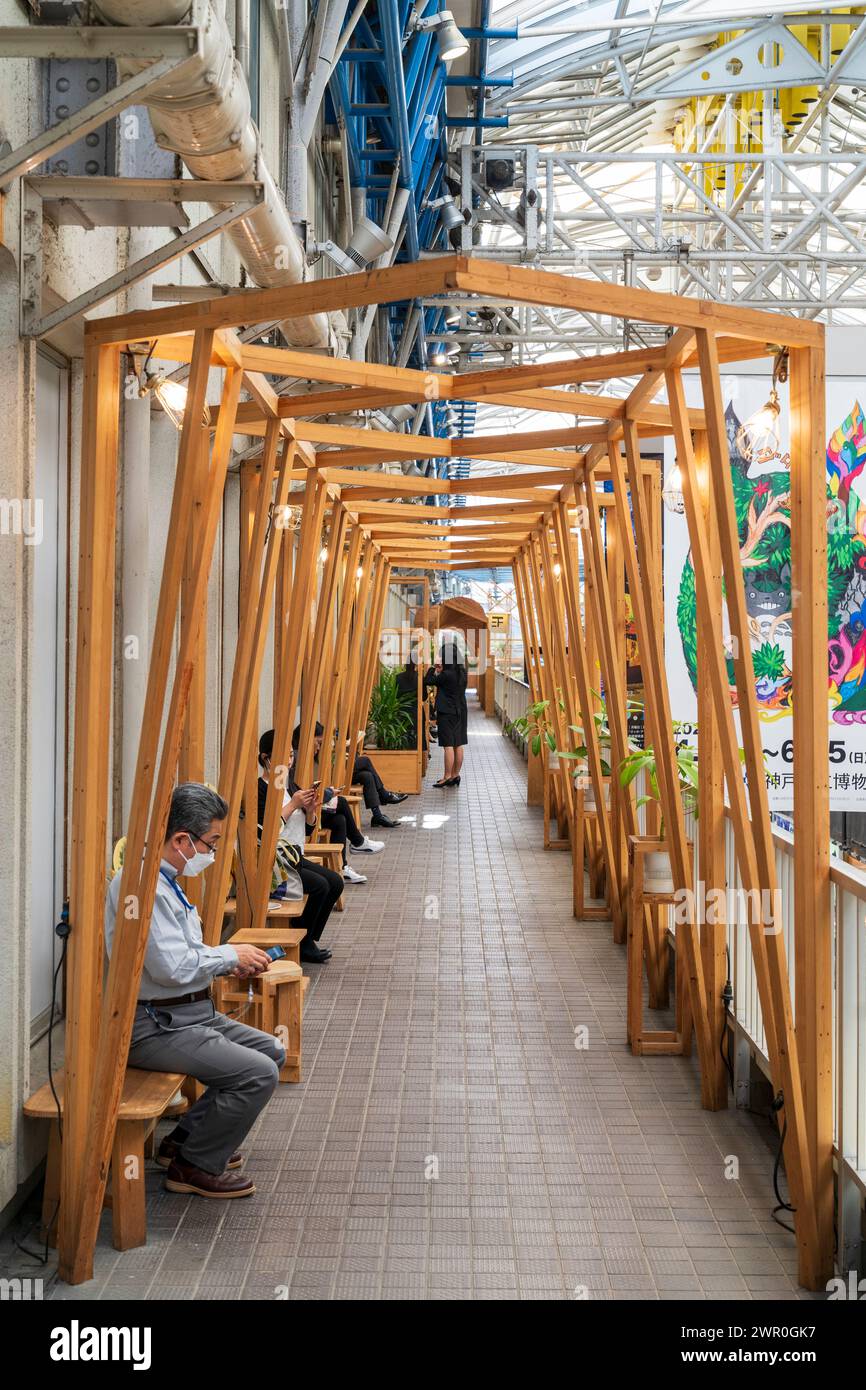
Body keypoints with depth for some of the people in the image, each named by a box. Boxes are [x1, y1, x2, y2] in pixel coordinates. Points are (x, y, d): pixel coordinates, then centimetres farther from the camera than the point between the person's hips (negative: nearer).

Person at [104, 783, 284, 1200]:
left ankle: (184, 1140, 20)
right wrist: (230, 954, -12)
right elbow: (171, 967, -27)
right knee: (259, 1073, -19)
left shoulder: (165, 879, 13)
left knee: (272, 1052, 13)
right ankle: (195, 1166, 1)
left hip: (190, 1012, 11)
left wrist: (229, 962, 7)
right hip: (153, 1025, -11)